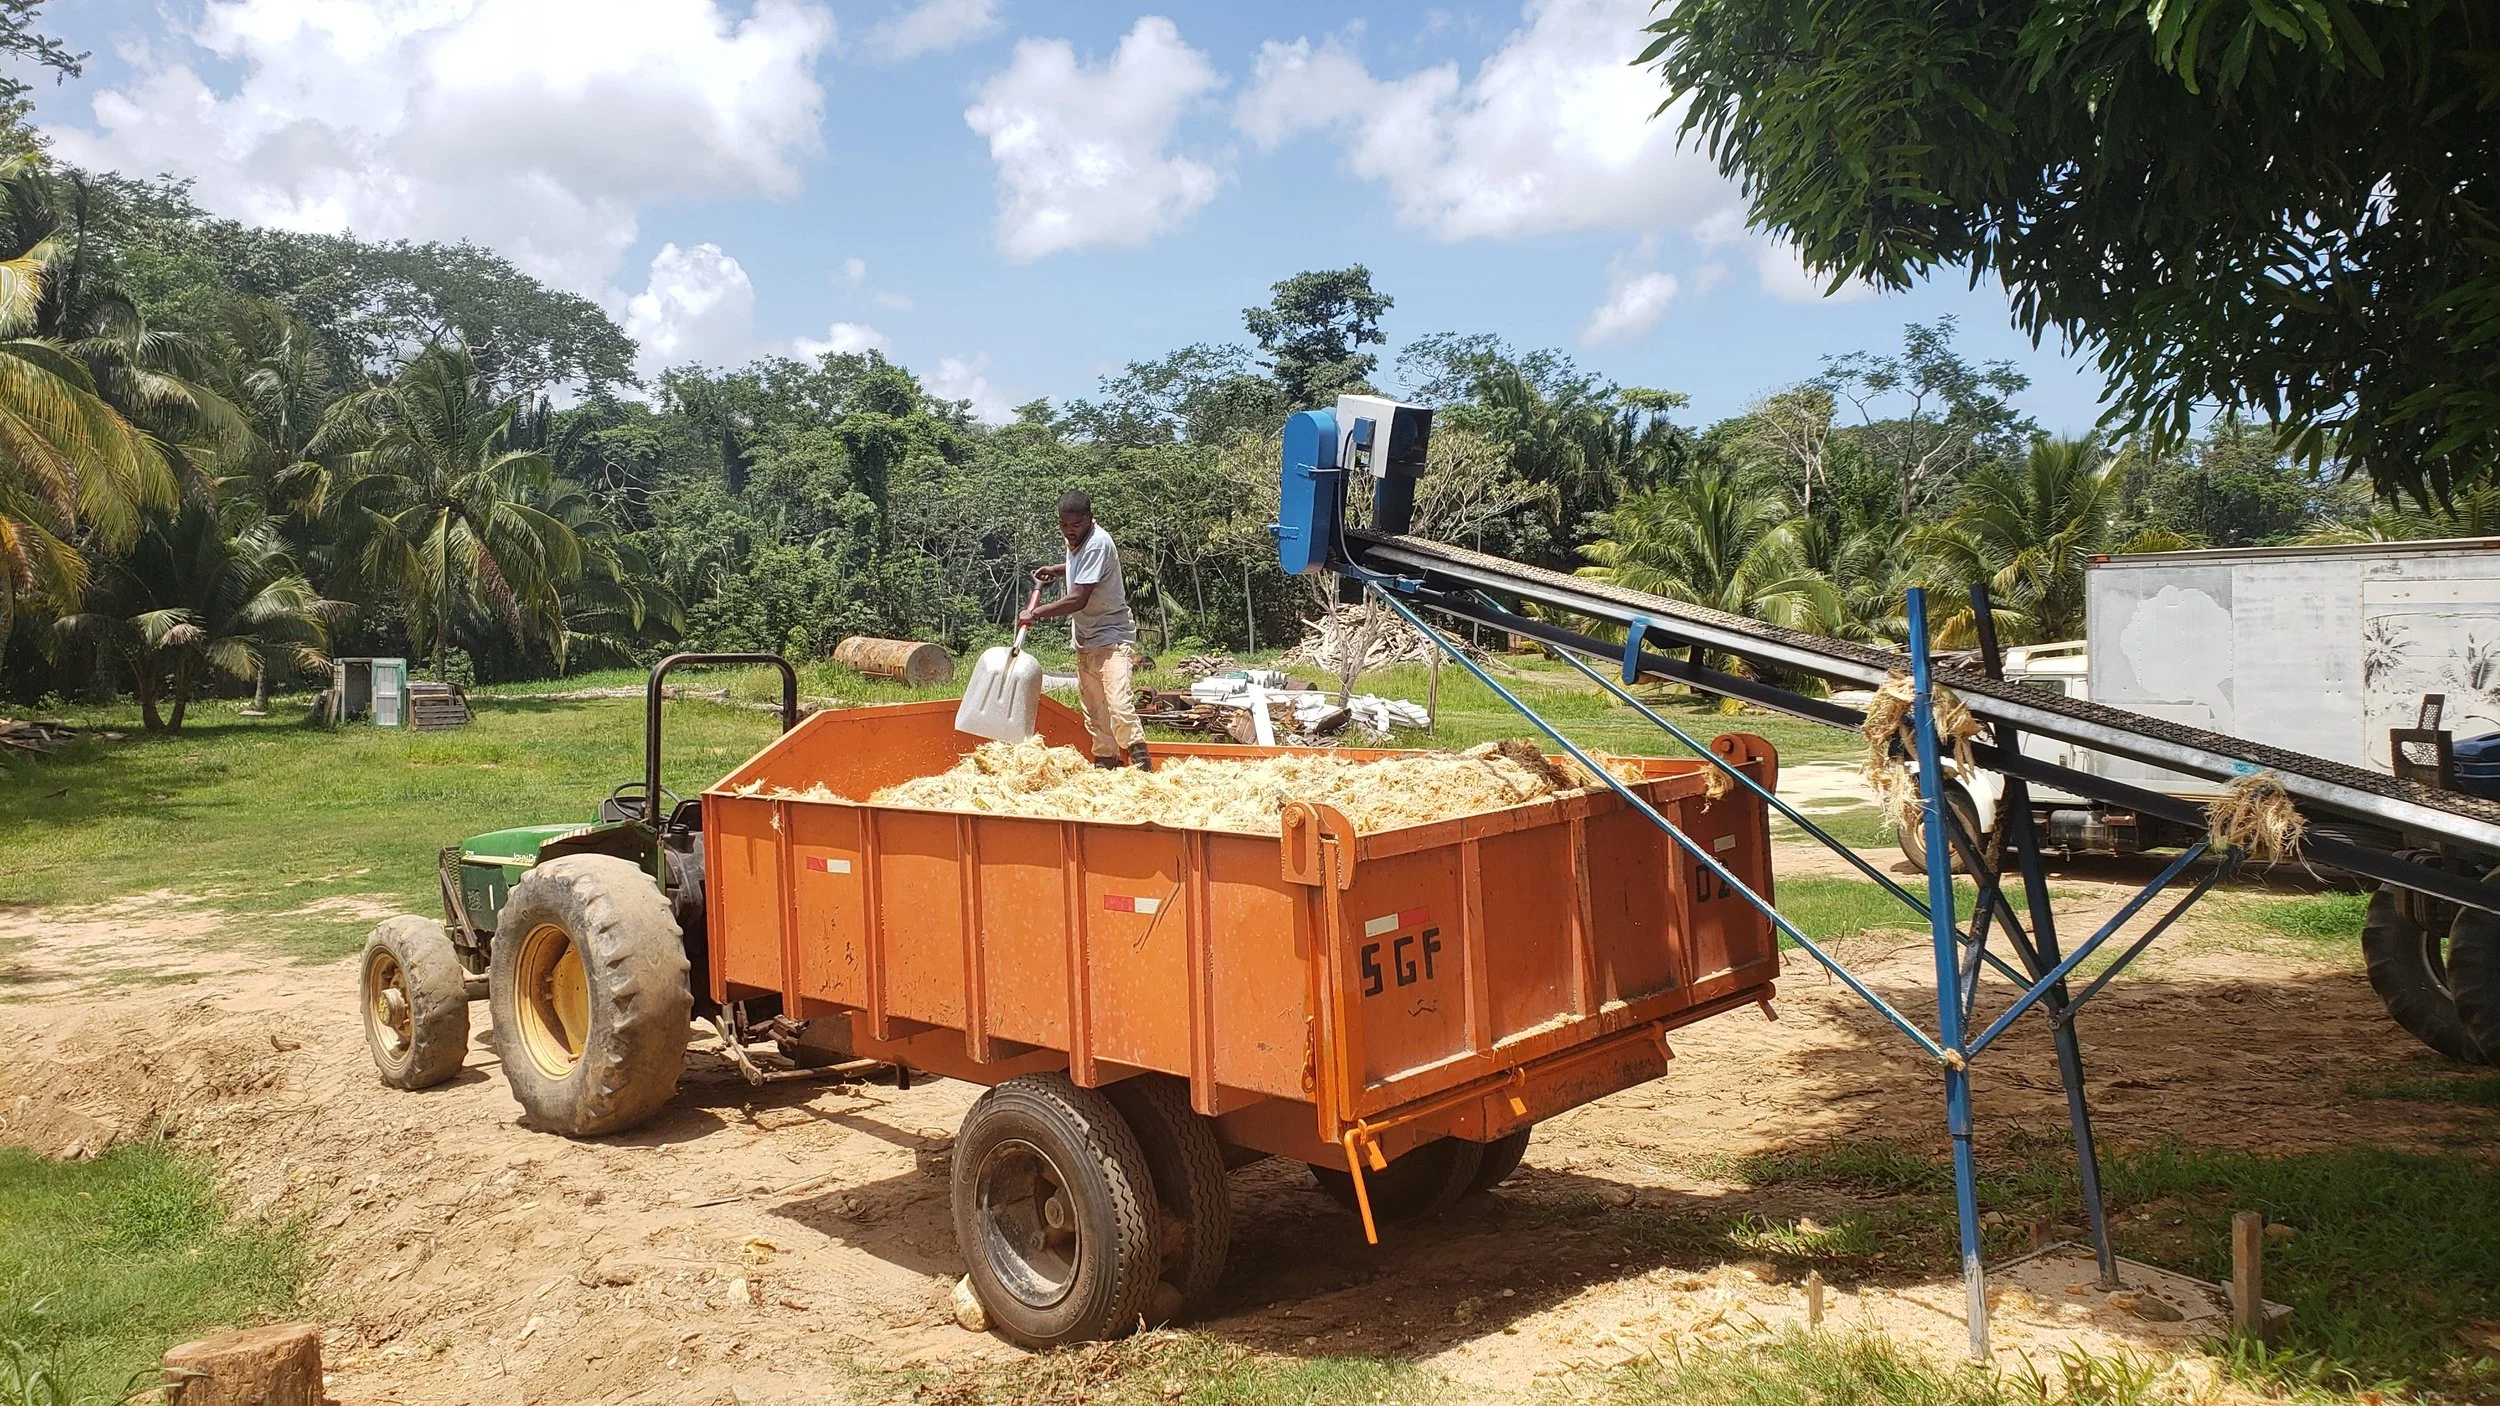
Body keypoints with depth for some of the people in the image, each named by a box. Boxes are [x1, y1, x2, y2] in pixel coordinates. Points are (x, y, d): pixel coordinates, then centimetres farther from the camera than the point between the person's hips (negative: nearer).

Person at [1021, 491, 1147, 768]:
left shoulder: (1097, 544, -21)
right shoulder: (1077, 540, 6)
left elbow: (1078, 600, -25)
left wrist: (1035, 614, -18)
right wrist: (1056, 571, 16)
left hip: (1111, 636, -9)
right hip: (1085, 639, 9)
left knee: (1119, 705, -23)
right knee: (1095, 711, 11)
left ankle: (1141, 764, -21)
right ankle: (1105, 761, 19)